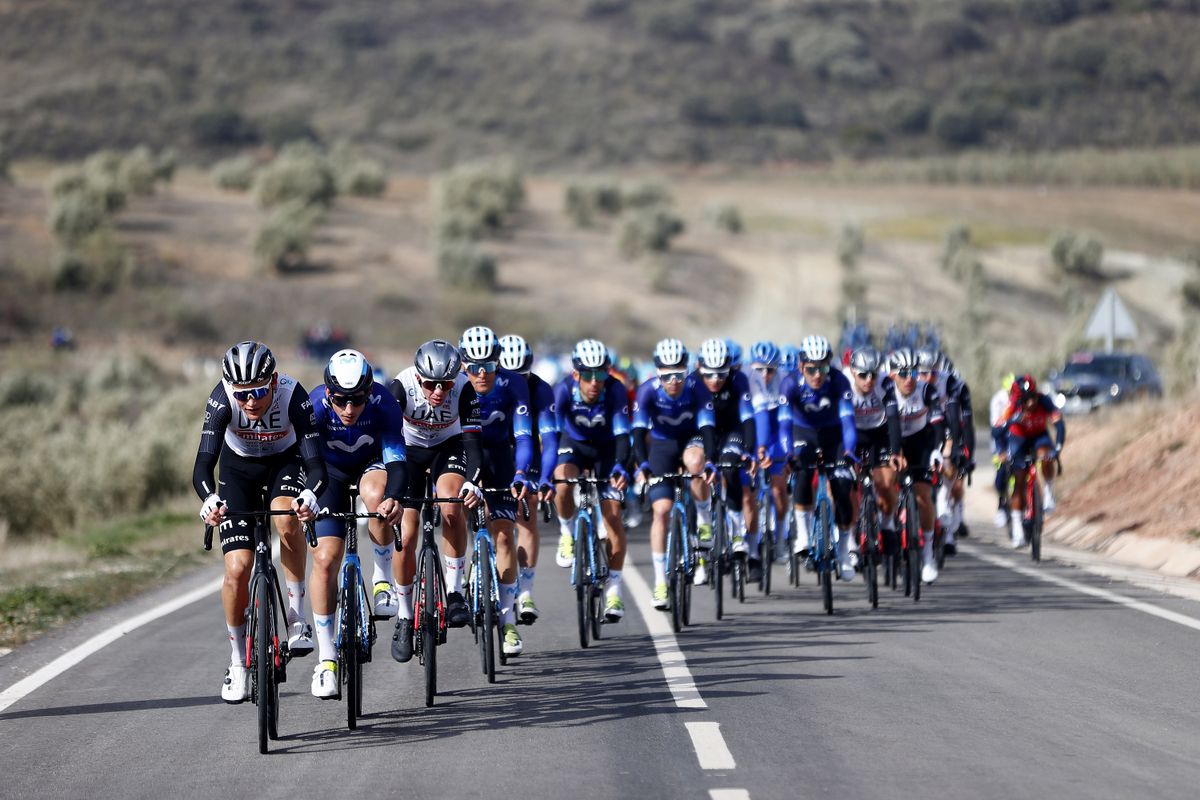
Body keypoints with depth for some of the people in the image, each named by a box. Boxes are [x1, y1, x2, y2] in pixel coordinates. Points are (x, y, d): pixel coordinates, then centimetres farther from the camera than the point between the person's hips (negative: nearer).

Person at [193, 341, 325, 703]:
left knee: (287, 519, -34)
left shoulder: (293, 396, -34)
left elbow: (315, 462, -38)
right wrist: (209, 501, -60)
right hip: (238, 466, 1)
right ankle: (238, 663, 10)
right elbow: (203, 465, -39)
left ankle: (297, 615, -17)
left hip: (285, 461, -1)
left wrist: (311, 495, -60)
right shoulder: (222, 400, -33)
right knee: (237, 569, -10)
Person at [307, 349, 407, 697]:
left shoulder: (383, 403, -31)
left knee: (376, 494, -38)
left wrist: (394, 496, -56)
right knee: (324, 559, -13)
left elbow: (397, 459, -36)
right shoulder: (315, 407, -30)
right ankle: (326, 659, -2)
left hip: (372, 464, 0)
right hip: (332, 472, 1)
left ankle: (382, 578, -13)